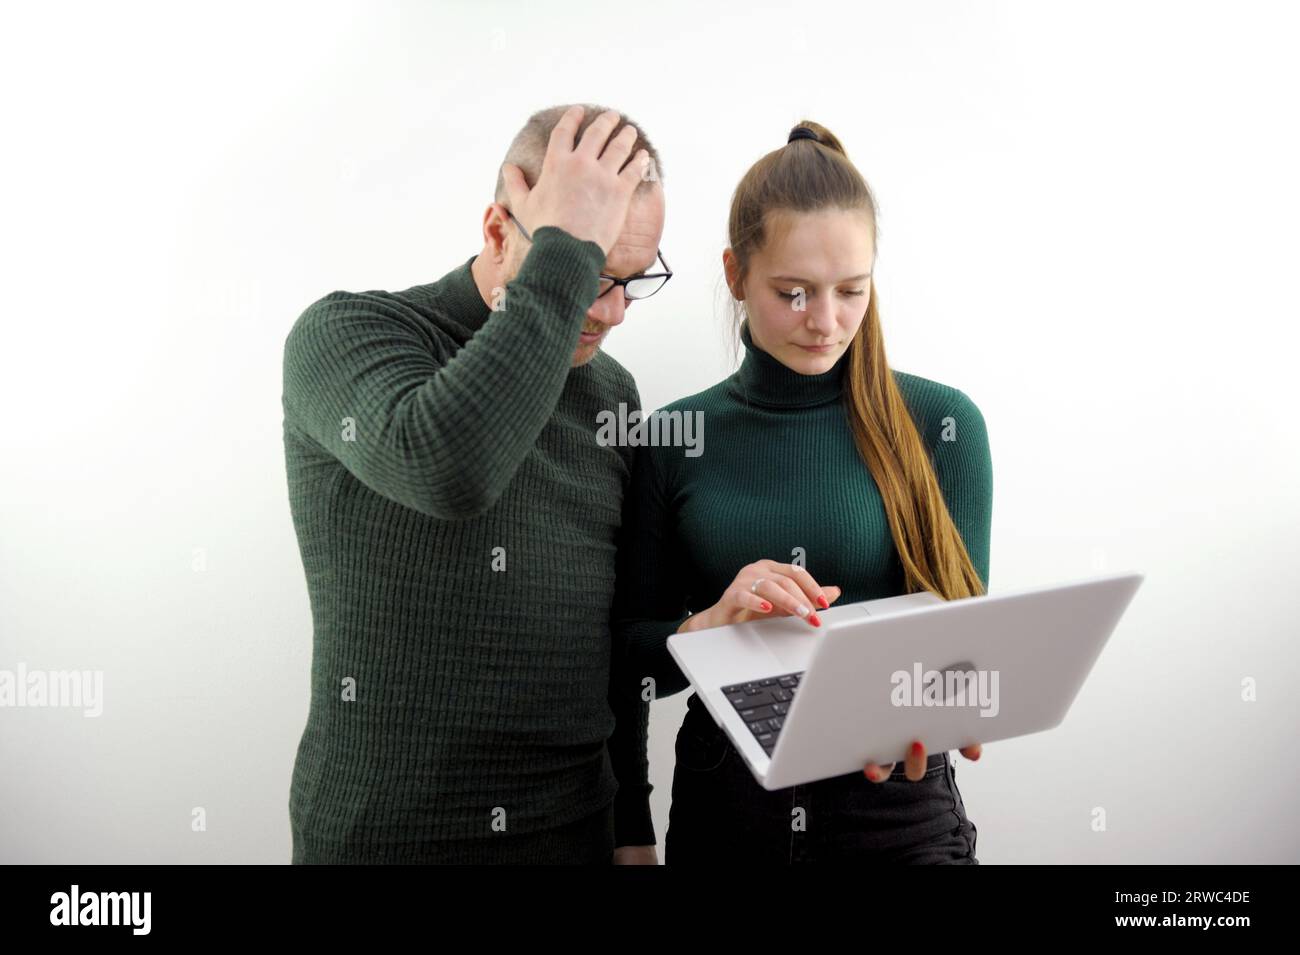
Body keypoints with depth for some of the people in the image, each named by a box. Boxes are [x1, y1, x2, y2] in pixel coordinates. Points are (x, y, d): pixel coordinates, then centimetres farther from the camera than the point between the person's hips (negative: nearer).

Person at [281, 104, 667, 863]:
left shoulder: (612, 390, 4)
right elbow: (446, 468, -34)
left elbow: (616, 631, 9)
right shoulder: (346, 333, -11)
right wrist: (568, 250, -25)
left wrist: (633, 825, 11)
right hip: (384, 831, -4)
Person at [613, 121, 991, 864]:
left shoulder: (942, 424, -7)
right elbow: (635, 653, 1)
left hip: (897, 807, -1)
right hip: (723, 809, 2)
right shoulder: (675, 437, -3)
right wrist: (709, 625, -20)